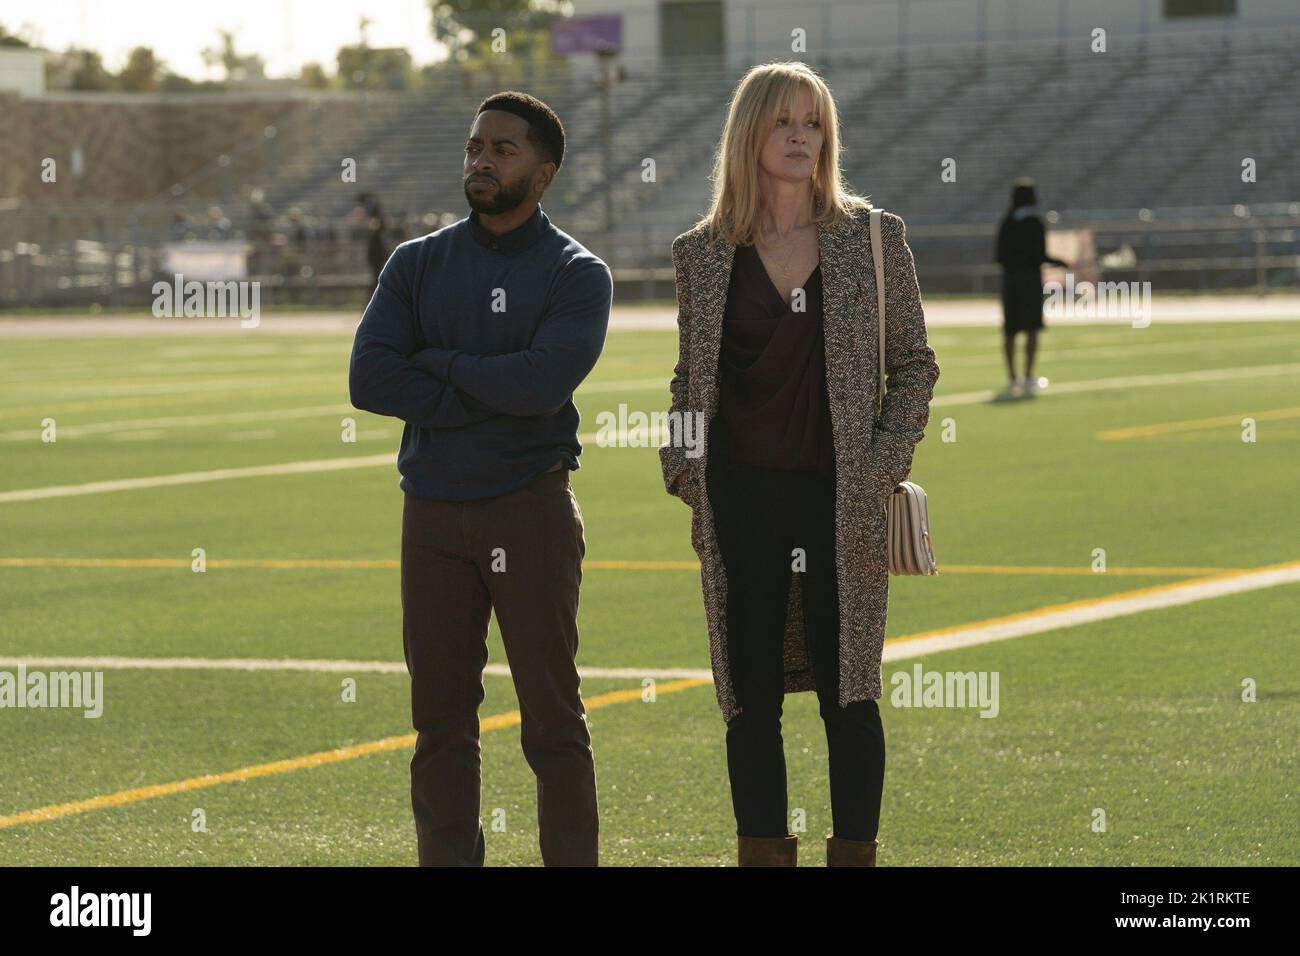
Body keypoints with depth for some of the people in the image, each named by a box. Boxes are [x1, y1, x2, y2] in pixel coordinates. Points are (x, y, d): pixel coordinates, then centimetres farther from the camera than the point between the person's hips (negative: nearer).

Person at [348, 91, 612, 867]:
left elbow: (543, 383, -18)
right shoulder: (418, 265, 9)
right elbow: (369, 380, -5)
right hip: (433, 513, 3)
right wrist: (490, 393, -12)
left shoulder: (577, 274, 0)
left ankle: (573, 860, 3)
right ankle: (447, 859, 11)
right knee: (441, 719, 5)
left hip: (532, 512, -3)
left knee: (553, 716, -1)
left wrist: (437, 364, -7)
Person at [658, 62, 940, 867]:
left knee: (847, 688, -1)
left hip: (841, 499, -1)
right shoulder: (703, 254, 5)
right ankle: (763, 852, 12)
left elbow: (915, 363, 5)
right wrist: (683, 467, 1)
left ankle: (855, 852, 5)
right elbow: (690, 377, 13)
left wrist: (886, 462, -6)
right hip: (742, 498, 1)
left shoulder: (874, 238, 1)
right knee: (750, 694, 5)